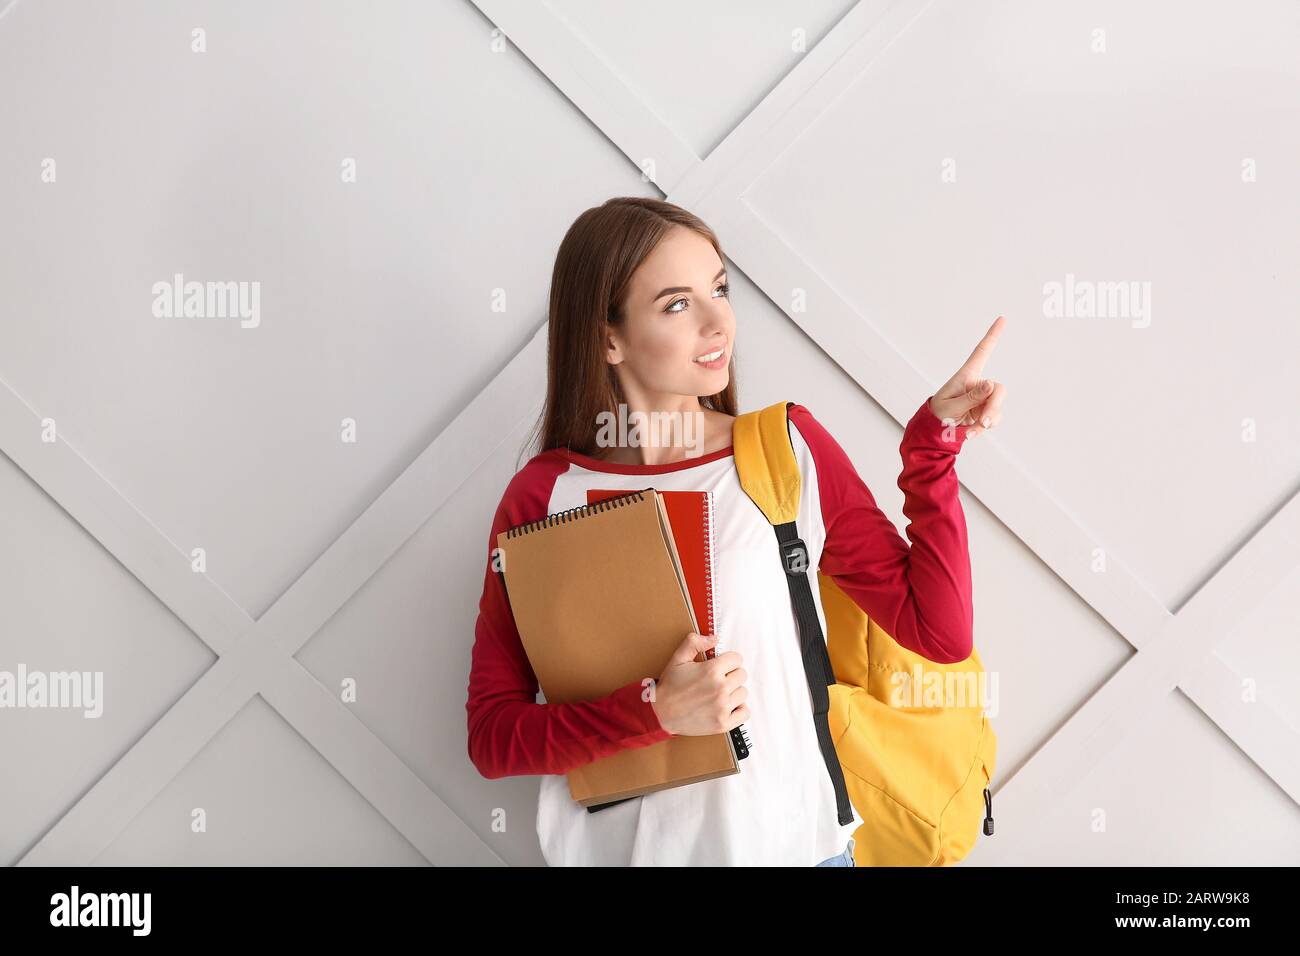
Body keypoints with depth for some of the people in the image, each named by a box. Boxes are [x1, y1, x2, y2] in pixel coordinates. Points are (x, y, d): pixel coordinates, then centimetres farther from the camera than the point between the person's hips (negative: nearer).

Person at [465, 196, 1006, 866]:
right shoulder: (540, 499, -9)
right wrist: (655, 710, -21)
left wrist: (935, 440, -9)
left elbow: (940, 633, -5)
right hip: (616, 843, -1)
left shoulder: (791, 448, -4)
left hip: (789, 837, 2)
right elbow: (490, 736, -7)